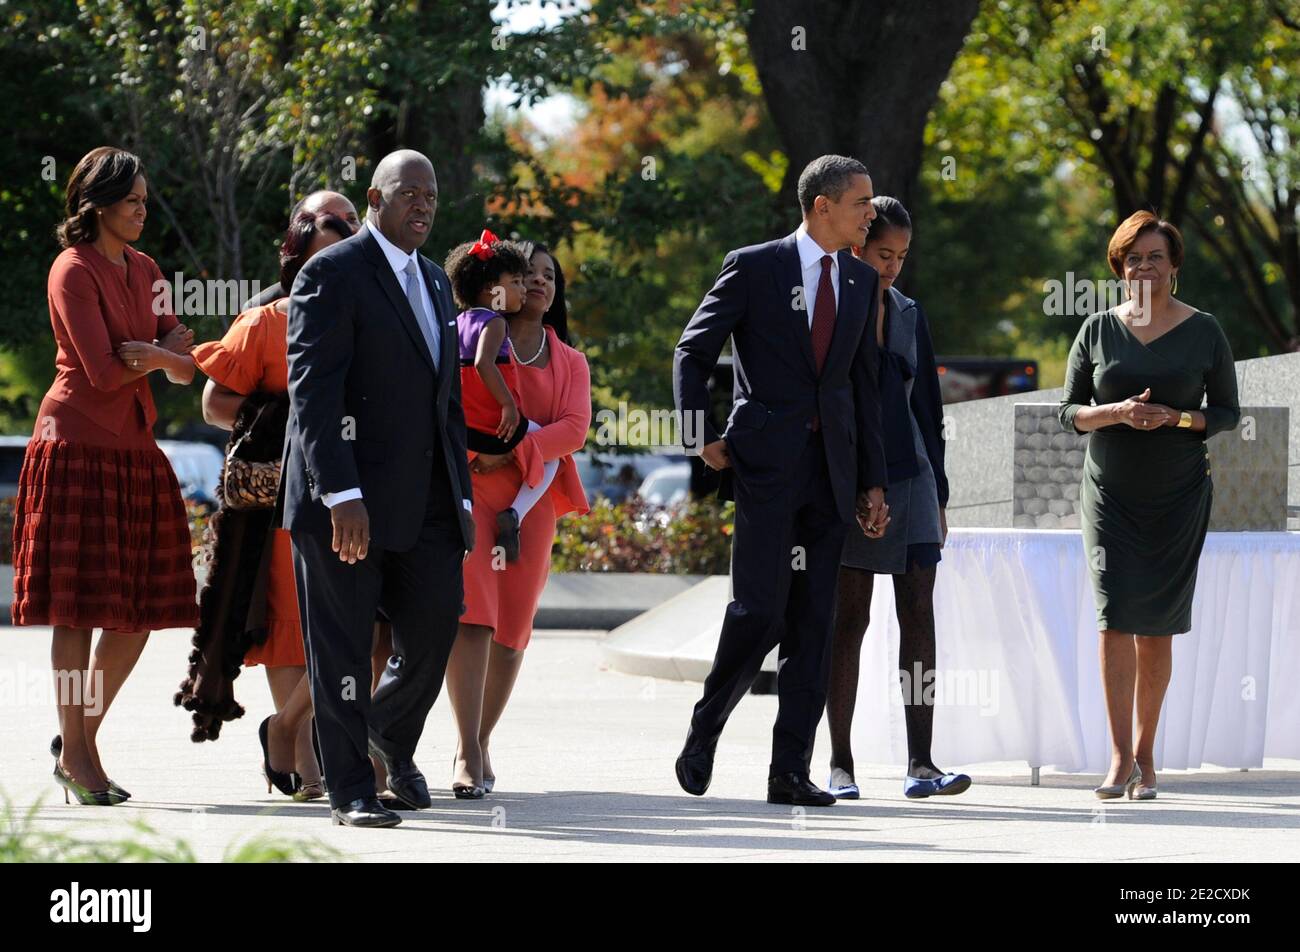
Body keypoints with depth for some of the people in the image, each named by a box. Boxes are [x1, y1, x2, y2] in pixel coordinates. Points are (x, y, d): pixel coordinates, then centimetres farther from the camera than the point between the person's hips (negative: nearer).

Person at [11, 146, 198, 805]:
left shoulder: (143, 271, 16)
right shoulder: (74, 271, -8)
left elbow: (184, 366, 11)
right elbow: (103, 371, -15)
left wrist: (157, 354, -10)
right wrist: (163, 355, -2)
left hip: (133, 449, 8)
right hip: (80, 447, -8)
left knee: (139, 609, 5)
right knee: (79, 604, -5)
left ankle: (81, 738, 17)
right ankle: (75, 753, 1)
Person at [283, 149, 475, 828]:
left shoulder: (433, 282, 19)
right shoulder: (332, 275, -7)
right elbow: (312, 392, -15)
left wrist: (461, 496, 16)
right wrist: (342, 496, -23)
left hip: (425, 503, 7)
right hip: (347, 499, -7)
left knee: (433, 633, 2)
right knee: (342, 648, 0)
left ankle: (392, 740, 30)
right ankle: (349, 790, 7)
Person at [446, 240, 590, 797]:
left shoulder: (569, 362, 18)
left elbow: (574, 428, 2)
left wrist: (515, 452, -13)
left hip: (533, 497, 4)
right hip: (471, 488, -4)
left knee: (513, 626, 3)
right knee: (472, 612, -16)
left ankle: (481, 744, 15)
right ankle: (468, 754, -22)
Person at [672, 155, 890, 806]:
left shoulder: (860, 282, 13)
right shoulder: (753, 268, -2)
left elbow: (863, 385, 16)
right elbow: (692, 354, 4)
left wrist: (873, 482, 13)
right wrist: (701, 436, -5)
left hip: (831, 471, 5)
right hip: (766, 464, -5)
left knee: (812, 627, 2)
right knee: (759, 613, -10)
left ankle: (790, 771, 3)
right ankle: (703, 735, 11)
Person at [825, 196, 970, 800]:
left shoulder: (907, 314, 14)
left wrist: (939, 496, 15)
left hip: (910, 479, 4)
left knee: (919, 616, -5)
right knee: (850, 619, -2)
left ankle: (920, 764, -8)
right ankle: (840, 765, 4)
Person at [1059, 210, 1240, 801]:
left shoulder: (1203, 332, 2)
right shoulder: (1098, 331, 4)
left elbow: (1228, 413, 5)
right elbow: (1070, 411, 6)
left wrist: (1175, 418, -14)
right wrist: (1117, 412, -14)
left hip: (1178, 497, 0)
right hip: (1109, 493, 0)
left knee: (1156, 628, 4)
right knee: (1115, 616, -13)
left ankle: (1144, 754, 17)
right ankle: (1121, 758, -14)